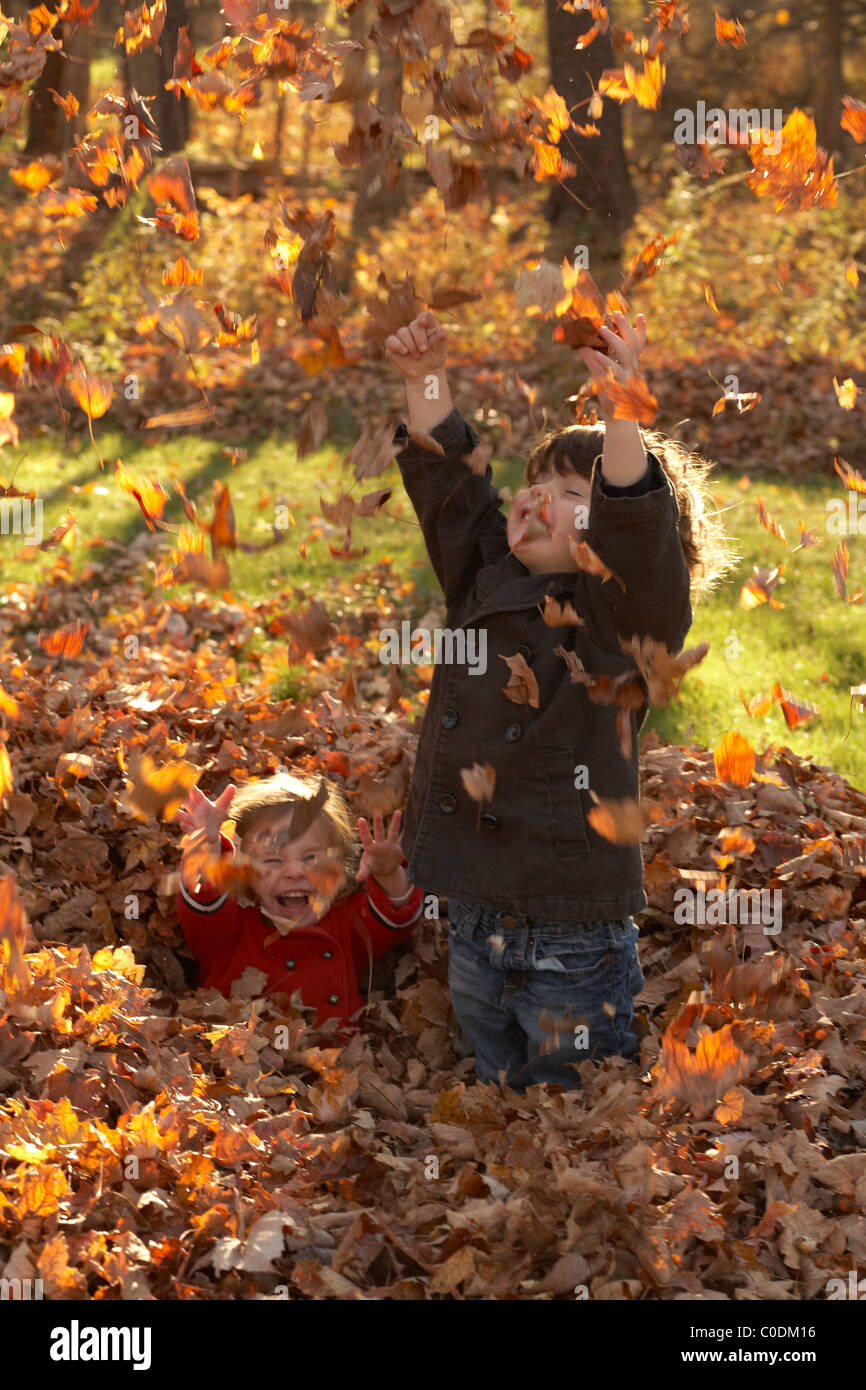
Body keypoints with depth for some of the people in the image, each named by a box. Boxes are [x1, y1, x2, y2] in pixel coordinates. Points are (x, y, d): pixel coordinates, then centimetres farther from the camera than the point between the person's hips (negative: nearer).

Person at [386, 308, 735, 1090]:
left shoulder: (622, 615, -10)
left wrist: (622, 417, -40)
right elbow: (446, 480, 13)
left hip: (574, 944, -6)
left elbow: (636, 536, -29)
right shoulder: (485, 583, 7)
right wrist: (426, 380, 4)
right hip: (474, 928, 6)